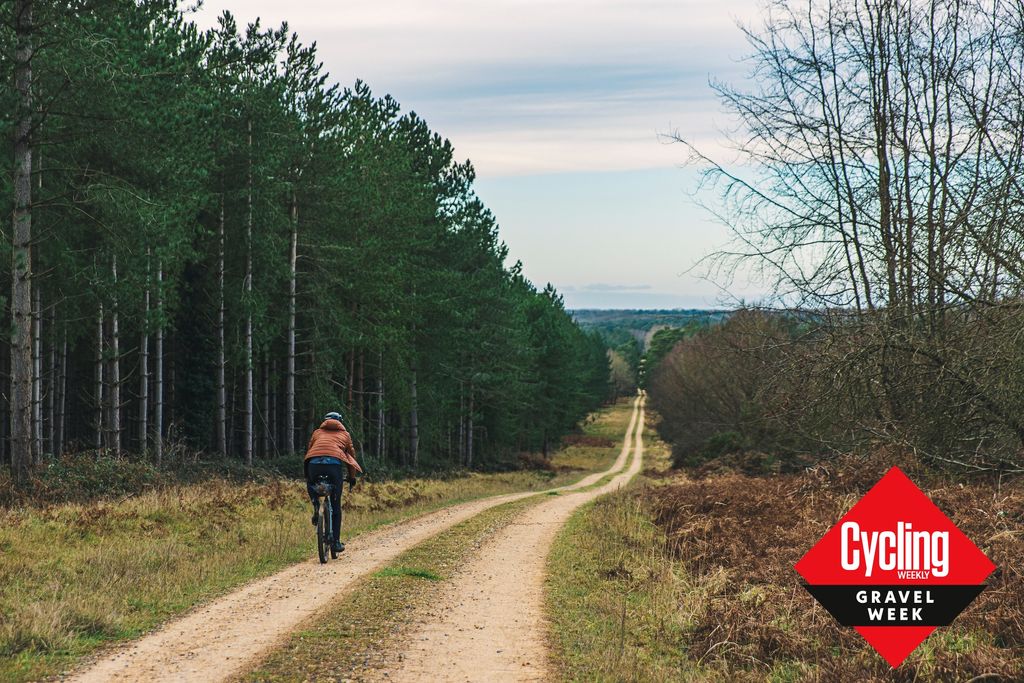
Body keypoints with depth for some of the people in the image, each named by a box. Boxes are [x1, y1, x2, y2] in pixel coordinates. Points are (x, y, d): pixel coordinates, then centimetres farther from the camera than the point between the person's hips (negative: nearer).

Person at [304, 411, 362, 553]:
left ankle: (316, 506, 9)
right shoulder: (344, 434, 27)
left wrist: (307, 475, 38)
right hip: (335, 463, -1)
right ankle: (336, 542, 8)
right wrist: (352, 477, 41)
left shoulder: (317, 432, 30)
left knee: (310, 483, 36)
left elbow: (308, 450, 29)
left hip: (314, 463, 1)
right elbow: (351, 455, 30)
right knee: (336, 506, 9)